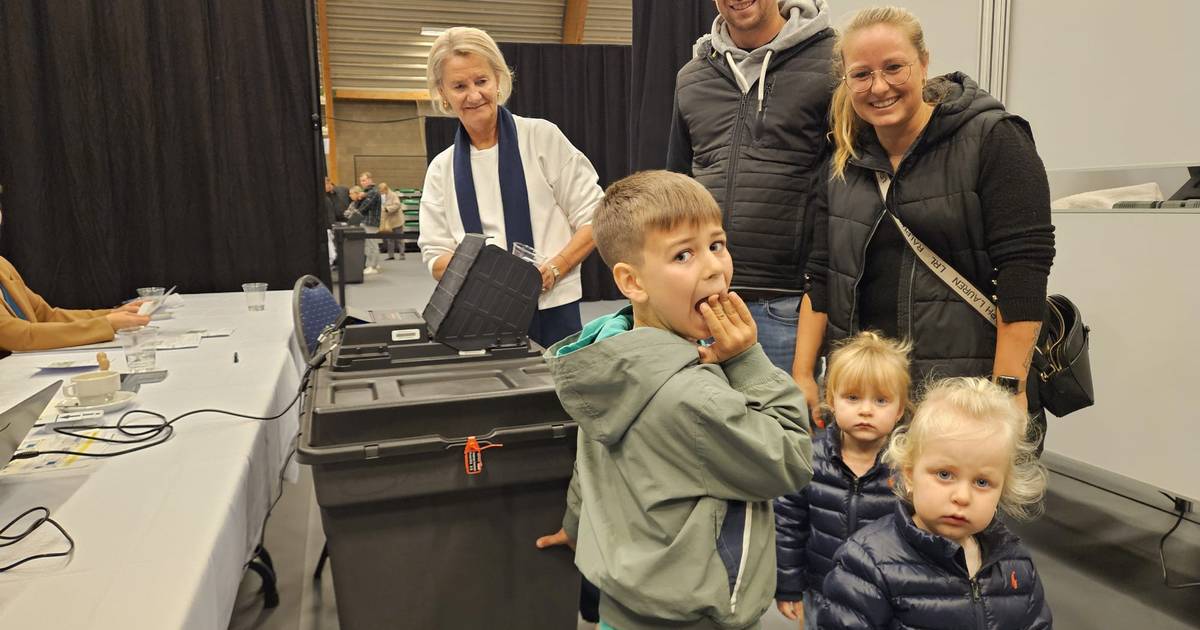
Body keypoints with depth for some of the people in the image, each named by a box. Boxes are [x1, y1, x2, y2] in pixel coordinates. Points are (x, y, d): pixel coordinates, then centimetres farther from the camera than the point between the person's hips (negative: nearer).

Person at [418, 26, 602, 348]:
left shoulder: (542, 137, -1)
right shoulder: (441, 169, 10)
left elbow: (594, 220, -2)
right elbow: (436, 258, 7)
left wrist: (553, 268, -17)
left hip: (550, 310, -2)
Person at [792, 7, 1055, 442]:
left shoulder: (992, 139, -5)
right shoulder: (843, 164, 10)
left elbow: (1023, 269, -11)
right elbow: (822, 278, 9)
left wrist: (1008, 388, -16)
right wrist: (802, 374, 3)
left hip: (968, 387, -4)